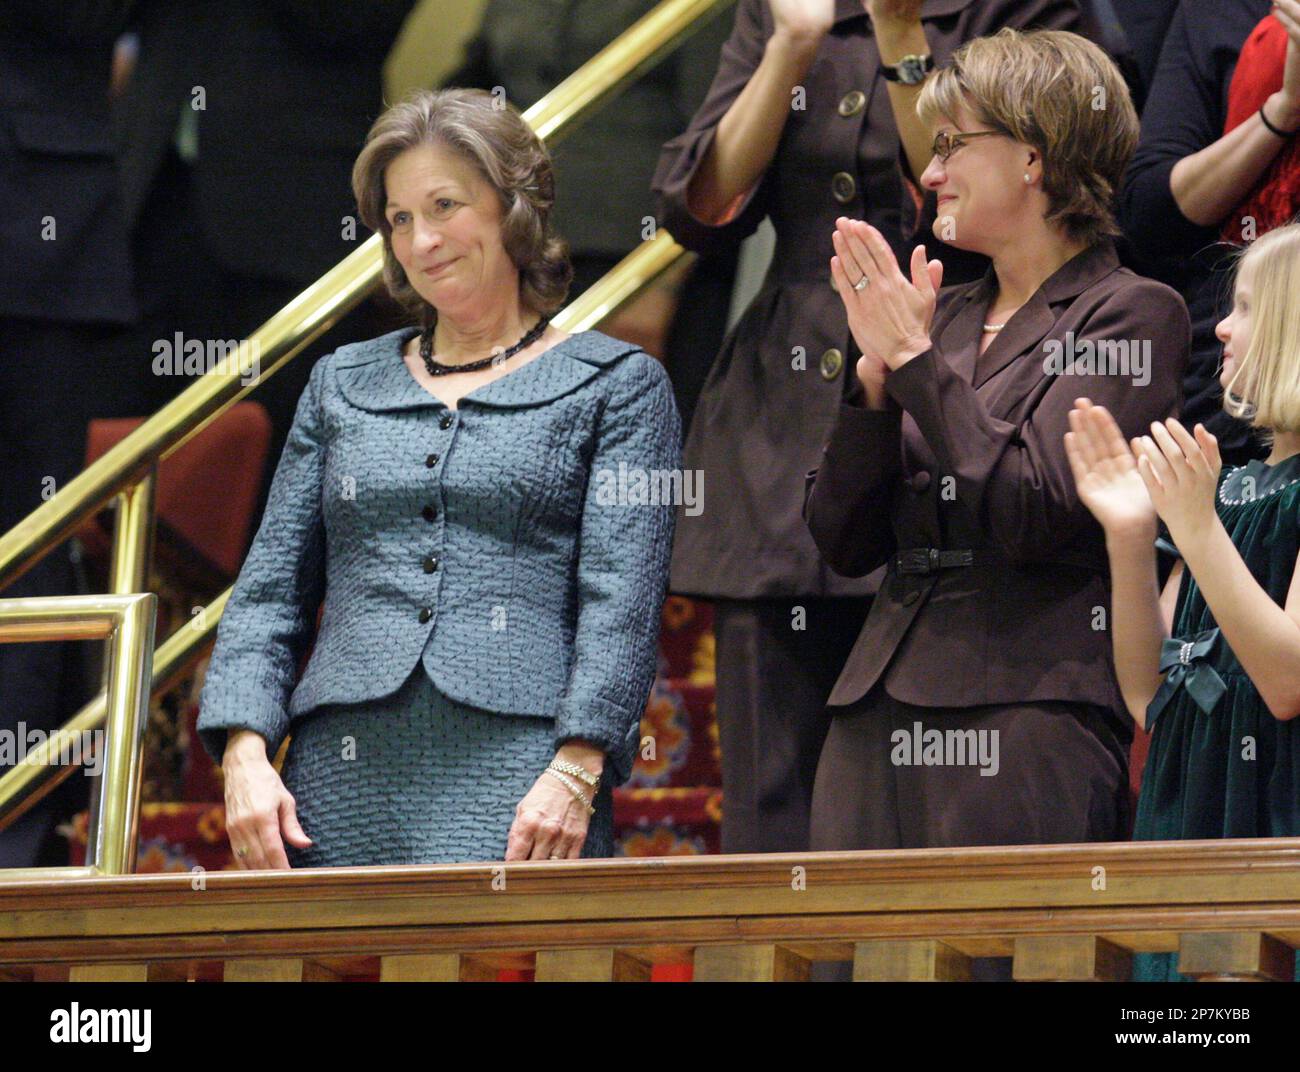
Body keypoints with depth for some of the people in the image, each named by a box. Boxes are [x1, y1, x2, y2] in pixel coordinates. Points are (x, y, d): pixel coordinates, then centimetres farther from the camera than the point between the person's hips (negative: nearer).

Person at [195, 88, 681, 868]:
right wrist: (246, 753, 1)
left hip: (517, 773, -4)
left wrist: (576, 771, -15)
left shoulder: (617, 385, 10)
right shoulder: (343, 385, 22)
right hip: (345, 769, 4)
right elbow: (269, 591, 17)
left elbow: (622, 602, -1)